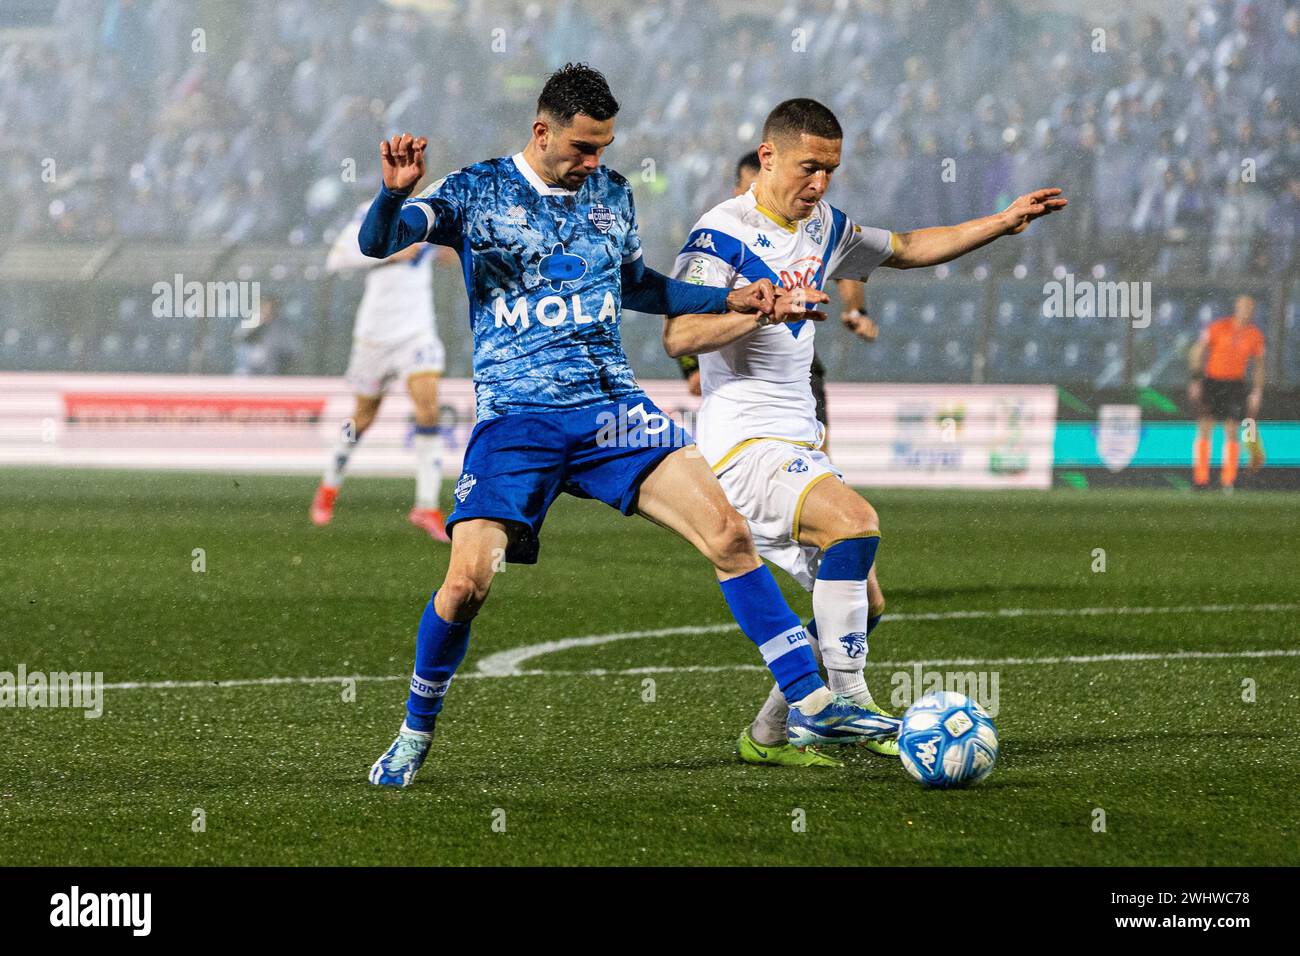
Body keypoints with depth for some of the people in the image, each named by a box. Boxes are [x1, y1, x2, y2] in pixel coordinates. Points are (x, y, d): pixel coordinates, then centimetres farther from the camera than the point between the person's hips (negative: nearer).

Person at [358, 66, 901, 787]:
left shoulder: (611, 194, 13)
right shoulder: (477, 192, 0)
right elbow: (377, 244, -9)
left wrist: (731, 302, 16)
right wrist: (395, 191, -30)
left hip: (609, 405, 3)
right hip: (515, 421, -3)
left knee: (726, 531, -14)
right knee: (466, 581, -16)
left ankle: (812, 705, -11)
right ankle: (415, 735, 9)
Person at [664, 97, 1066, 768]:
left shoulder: (823, 228, 13)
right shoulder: (723, 233, -11)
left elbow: (906, 250, 29)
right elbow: (679, 335, -22)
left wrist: (1002, 224, 24)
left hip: (800, 446, 9)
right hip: (743, 441, -9)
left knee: (858, 605, 5)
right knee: (854, 520, -30)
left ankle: (769, 737, 15)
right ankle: (849, 703, -23)